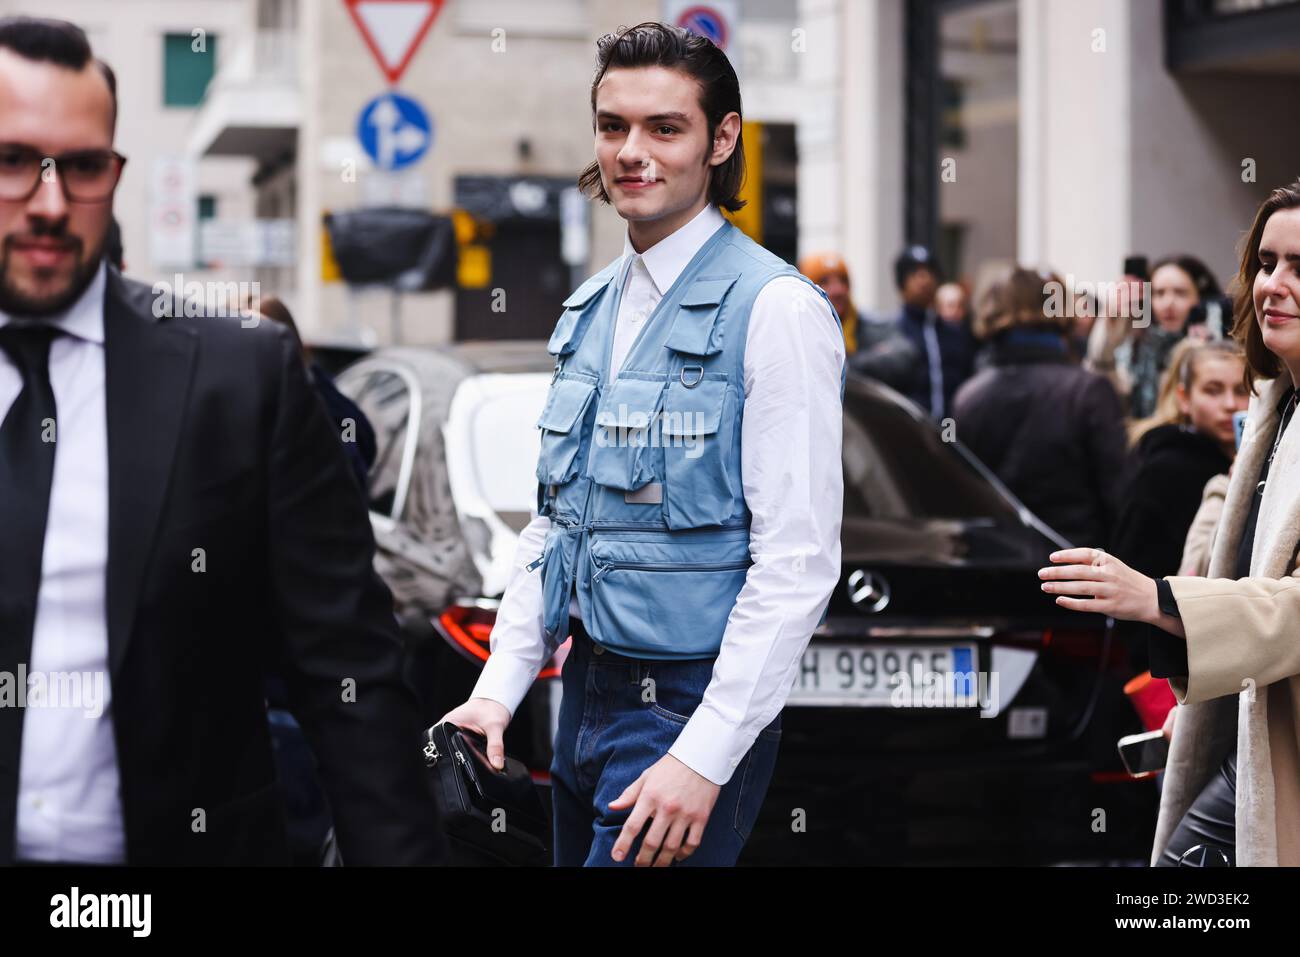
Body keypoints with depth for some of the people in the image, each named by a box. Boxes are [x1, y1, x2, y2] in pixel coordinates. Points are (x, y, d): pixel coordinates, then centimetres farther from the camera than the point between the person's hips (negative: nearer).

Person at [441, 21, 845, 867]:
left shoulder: (775, 310, -13)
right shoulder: (590, 310, 11)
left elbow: (798, 562, -17)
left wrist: (704, 758, -20)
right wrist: (499, 690, 7)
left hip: (694, 707, -7)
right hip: (585, 699, 7)